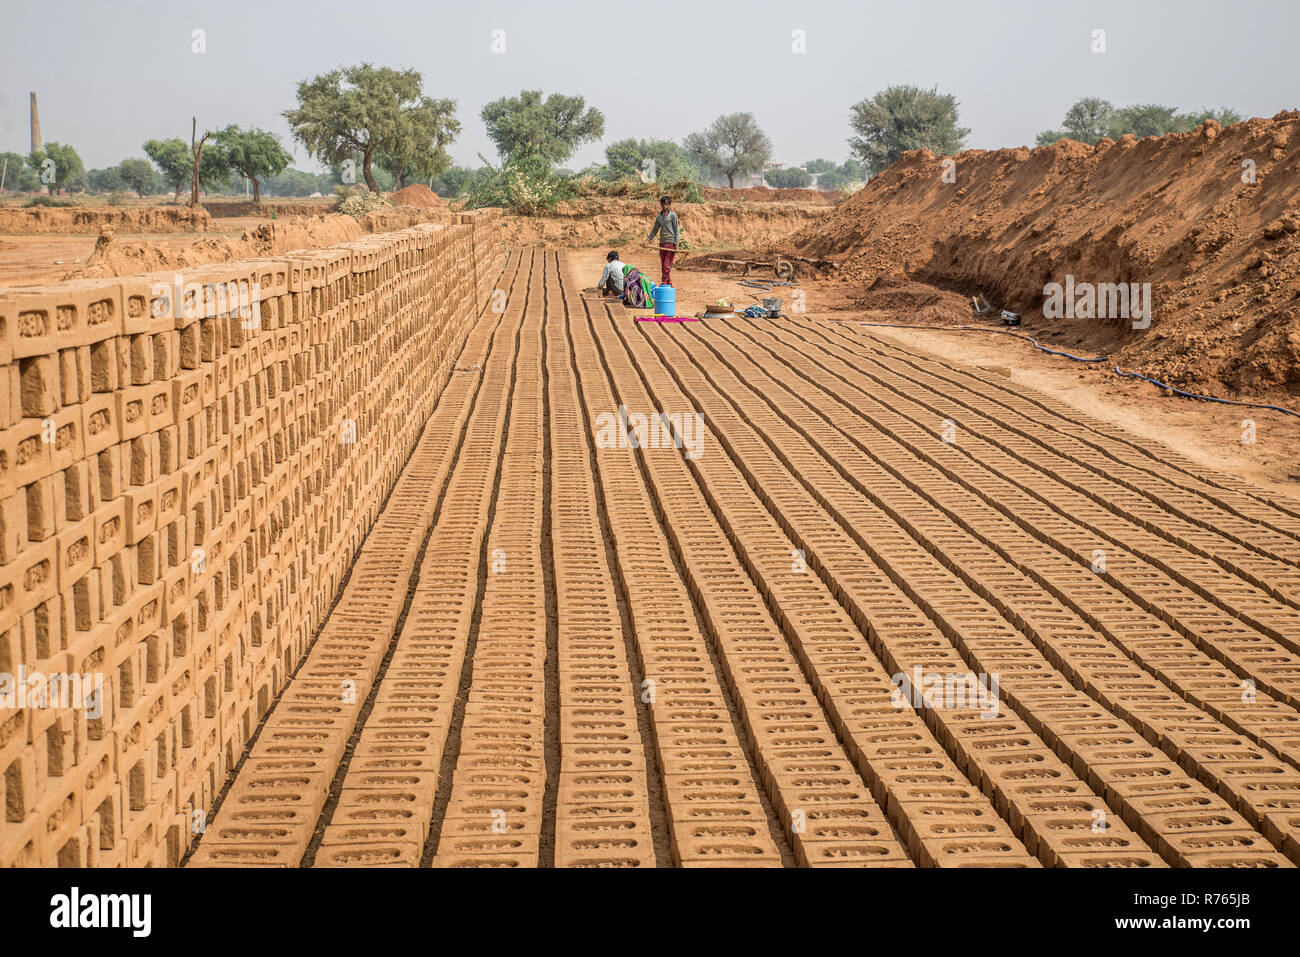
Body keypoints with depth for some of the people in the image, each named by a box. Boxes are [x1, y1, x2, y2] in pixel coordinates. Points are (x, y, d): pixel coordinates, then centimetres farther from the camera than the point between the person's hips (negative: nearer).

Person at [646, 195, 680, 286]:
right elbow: (655, 230, 21)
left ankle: (665, 283, -10)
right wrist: (648, 239, 10)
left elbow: (677, 230, -4)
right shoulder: (659, 217, 14)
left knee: (667, 265, -12)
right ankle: (669, 283, 16)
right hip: (662, 243, 6)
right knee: (663, 265, 7)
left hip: (671, 243, -6)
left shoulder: (673, 215, -2)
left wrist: (676, 243, -11)